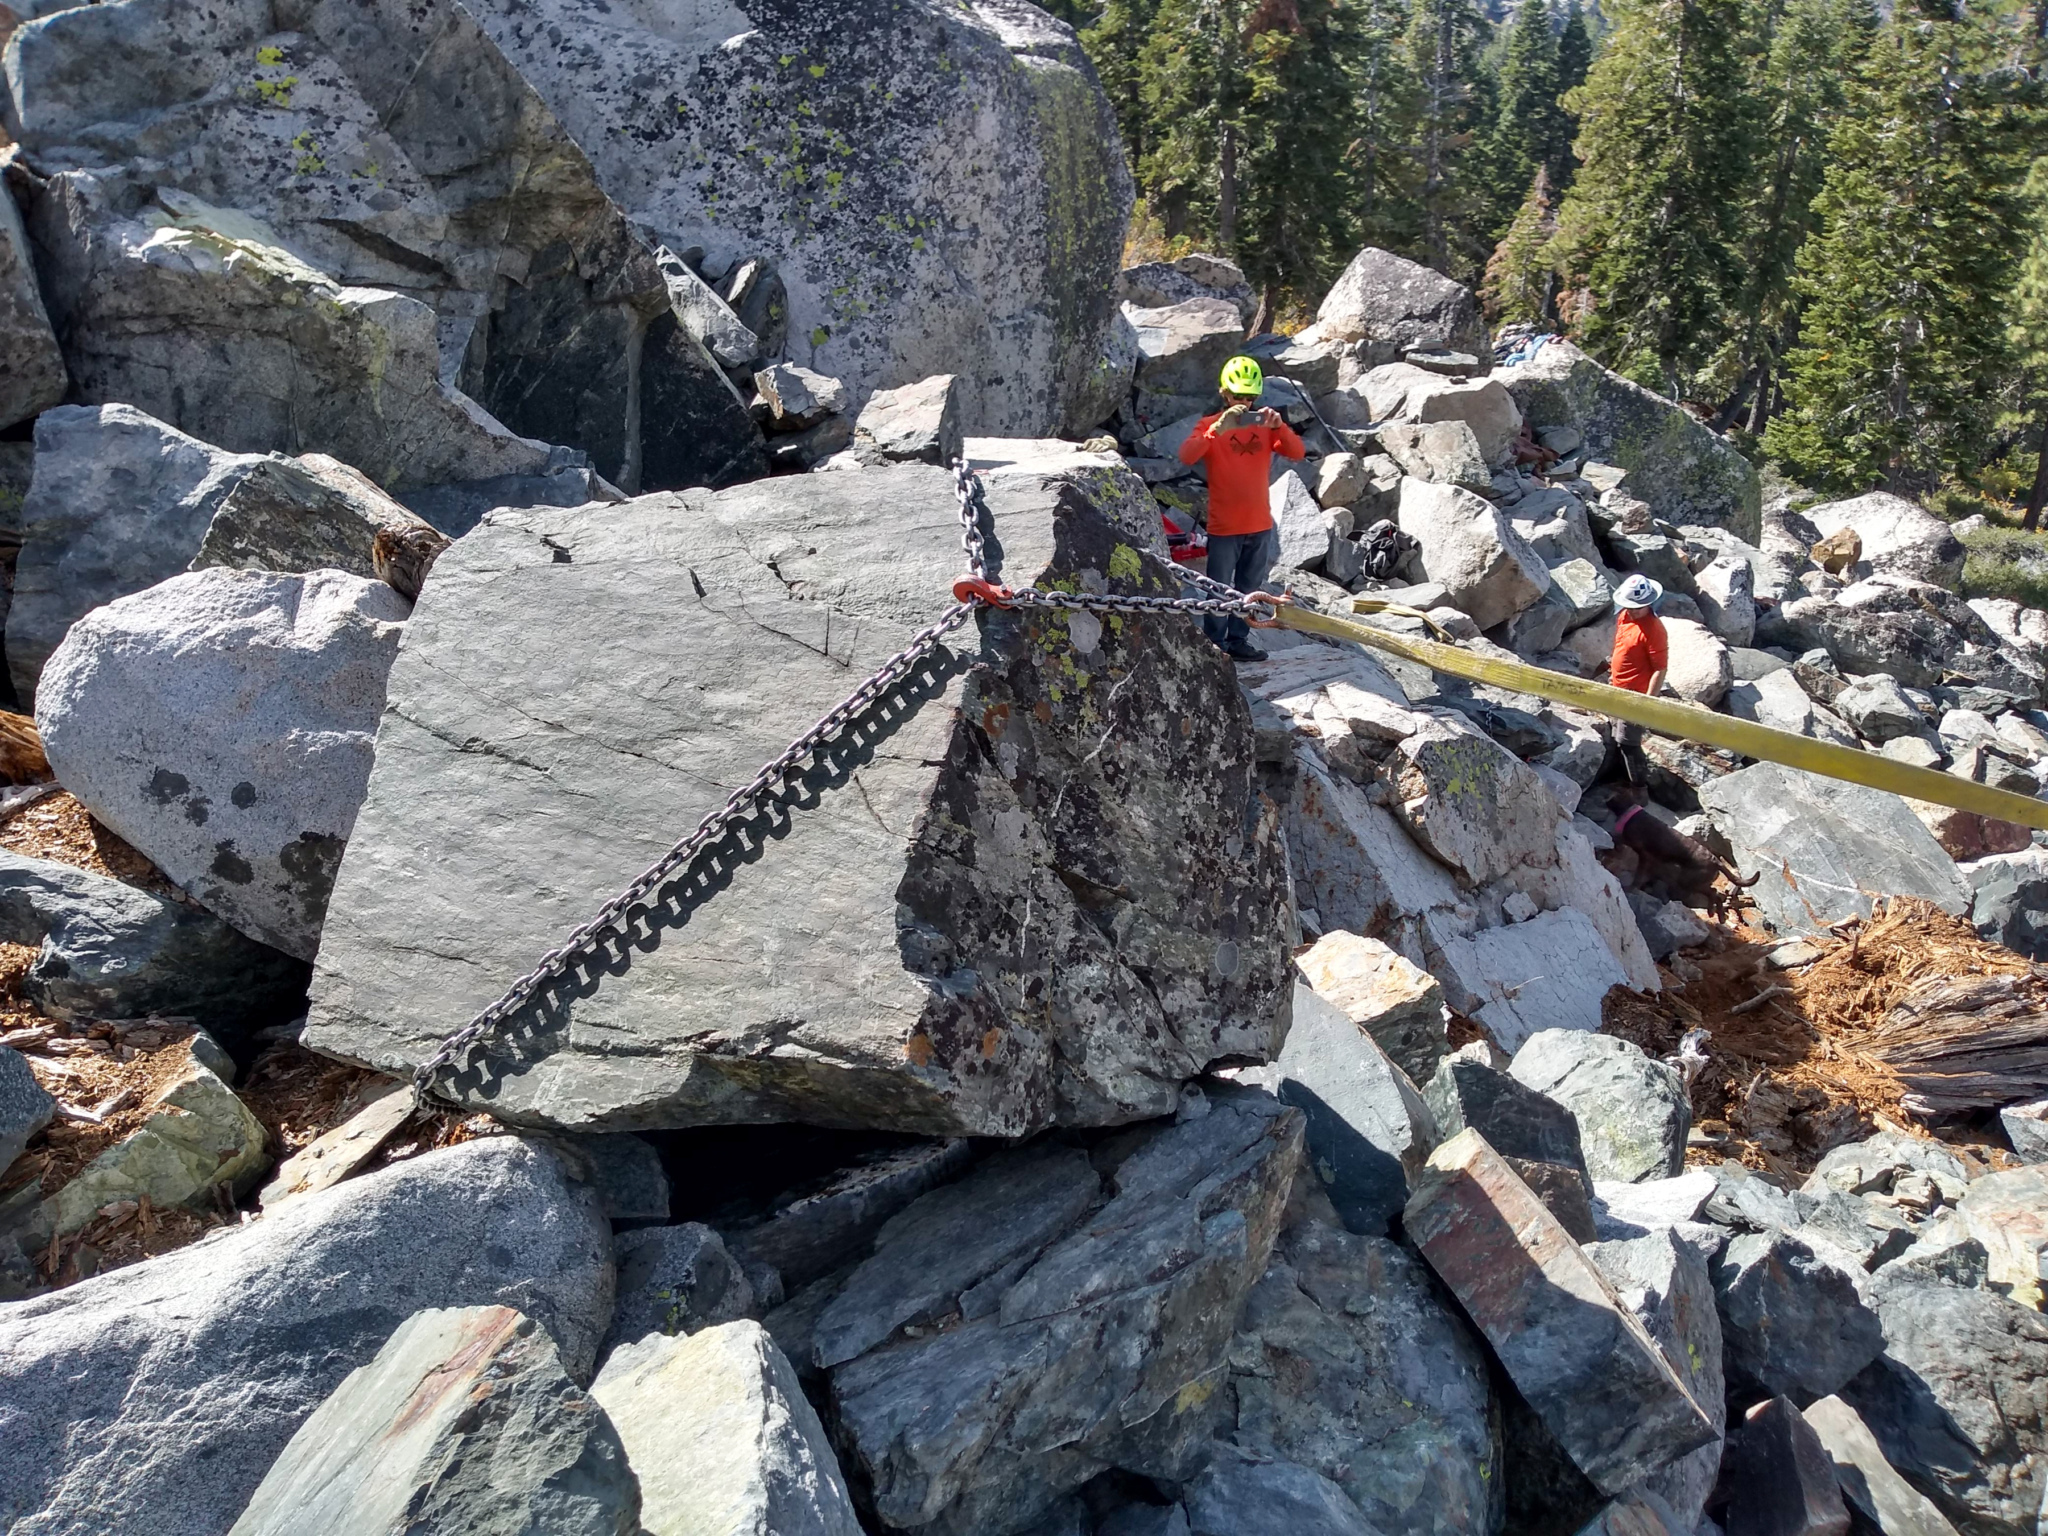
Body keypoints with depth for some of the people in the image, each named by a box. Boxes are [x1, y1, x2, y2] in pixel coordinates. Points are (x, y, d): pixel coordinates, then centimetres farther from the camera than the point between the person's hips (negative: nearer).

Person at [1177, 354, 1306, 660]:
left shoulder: (1265, 425, 6)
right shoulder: (1210, 425, -5)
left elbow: (1297, 452, -6)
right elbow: (1187, 456, -23)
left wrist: (1279, 426, -24)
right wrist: (1219, 429, -35)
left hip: (1260, 525, 4)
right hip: (1223, 527, -4)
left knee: (1248, 590, 14)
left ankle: (1238, 640, 26)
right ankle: (1215, 644, 13)